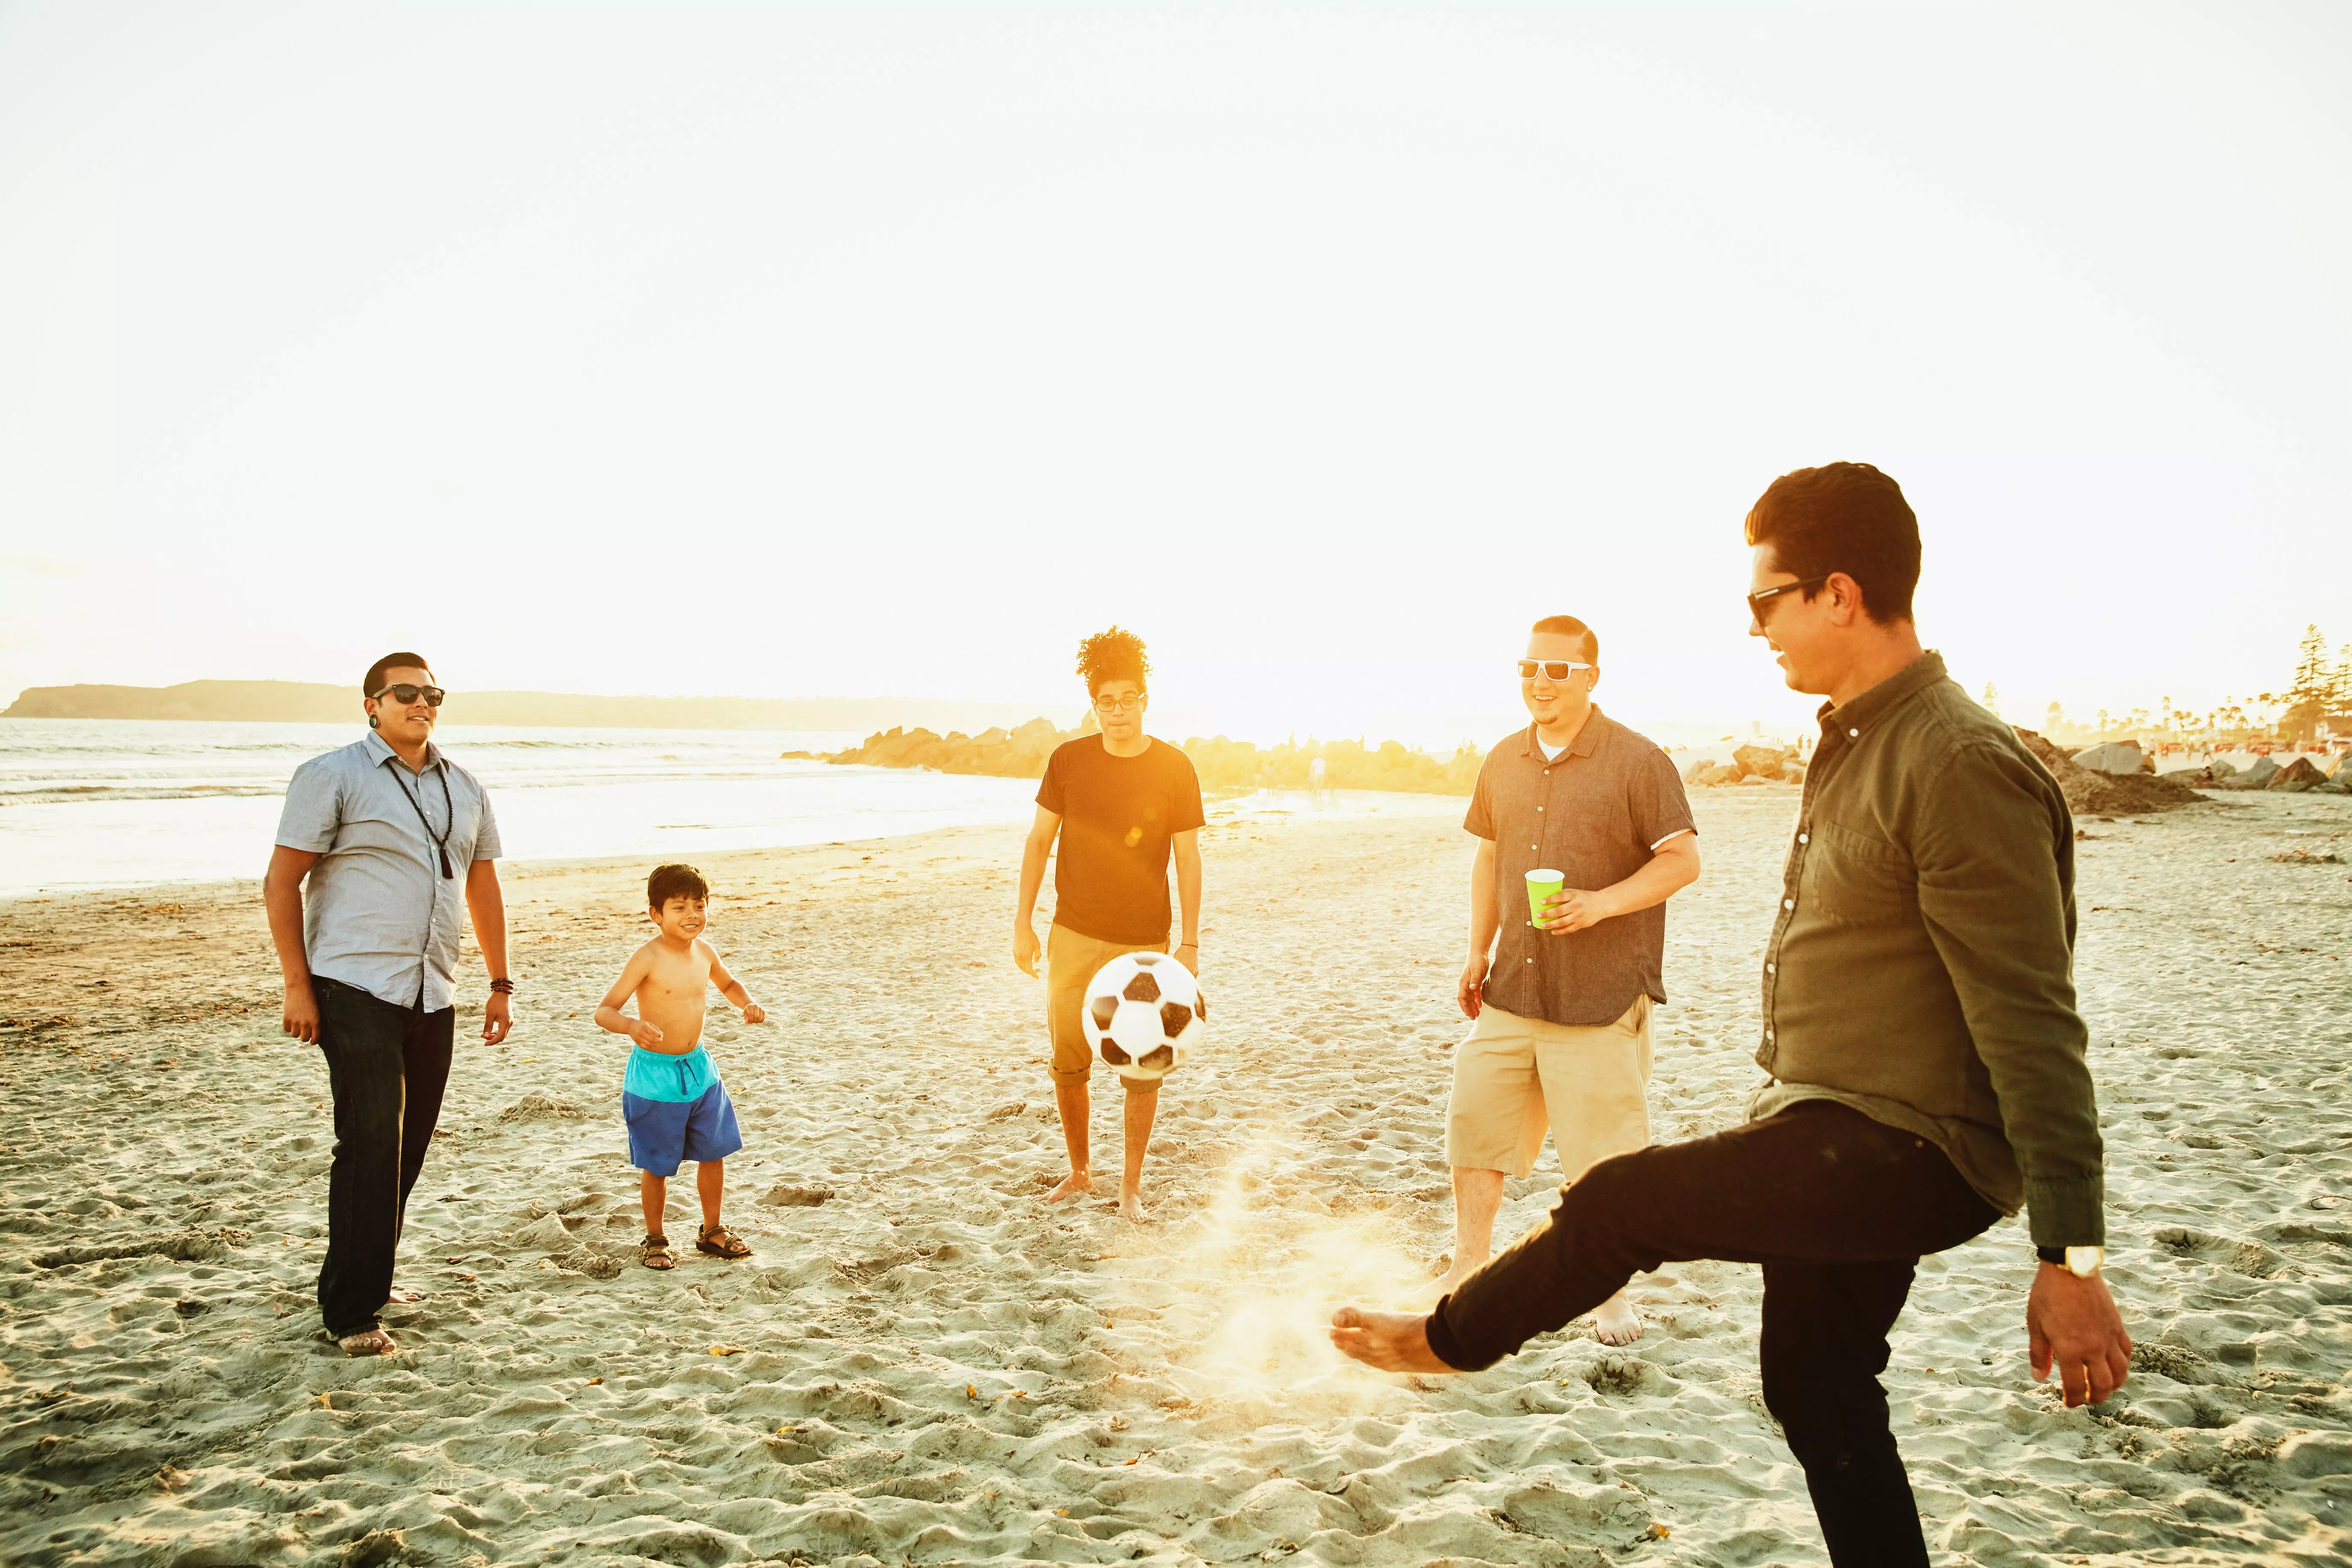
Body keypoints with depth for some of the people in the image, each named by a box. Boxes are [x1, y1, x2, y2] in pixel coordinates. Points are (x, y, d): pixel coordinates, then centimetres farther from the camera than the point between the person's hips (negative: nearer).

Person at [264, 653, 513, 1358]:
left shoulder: (464, 789, 14)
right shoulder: (332, 776, -2)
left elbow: (483, 887, 20)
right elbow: (282, 883, -4)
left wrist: (500, 985, 16)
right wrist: (297, 985, -10)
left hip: (433, 995, 6)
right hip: (356, 988, -6)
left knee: (407, 1145, 11)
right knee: (370, 1144, -9)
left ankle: (366, 1279, 27)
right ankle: (353, 1313, 0)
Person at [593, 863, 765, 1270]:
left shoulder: (704, 952, 1)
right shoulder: (647, 959, -19)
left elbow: (727, 983, 23)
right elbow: (604, 1011, -21)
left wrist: (748, 1003, 3)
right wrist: (633, 1026, -41)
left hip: (699, 1068, 6)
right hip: (655, 1074, -6)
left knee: (714, 1153, 14)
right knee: (657, 1165, 6)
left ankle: (712, 1232, 32)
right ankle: (654, 1240, 26)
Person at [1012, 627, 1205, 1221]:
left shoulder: (1175, 769, -5)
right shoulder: (1068, 761, 0)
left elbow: (1188, 859, -1)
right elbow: (1039, 840, 6)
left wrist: (1190, 943, -4)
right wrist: (1023, 921, 1)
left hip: (1145, 943, -1)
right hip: (1073, 937, 1)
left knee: (1144, 1069, 1)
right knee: (1067, 1063, 5)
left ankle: (1132, 1185, 18)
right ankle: (1079, 1172, 26)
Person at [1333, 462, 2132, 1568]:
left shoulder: (1959, 765, -22)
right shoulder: (1854, 744, 10)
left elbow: (2031, 1027, -24)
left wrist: (2072, 1259, -22)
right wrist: (1786, 1109, 22)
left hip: (1913, 1155, -10)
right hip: (1836, 1140, 10)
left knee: (1618, 1201, -9)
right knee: (1816, 1395, 17)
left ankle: (1449, 1340, 16)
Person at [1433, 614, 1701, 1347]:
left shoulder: (1638, 762, -8)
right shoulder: (1504, 763, 10)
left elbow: (1683, 861, -9)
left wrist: (1600, 904, -21)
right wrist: (1478, 954, 13)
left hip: (1602, 998, -5)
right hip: (1511, 988, 5)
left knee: (1604, 1152, 4)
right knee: (1475, 1124, 7)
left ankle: (1610, 1291, 22)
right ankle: (1468, 1268, 22)